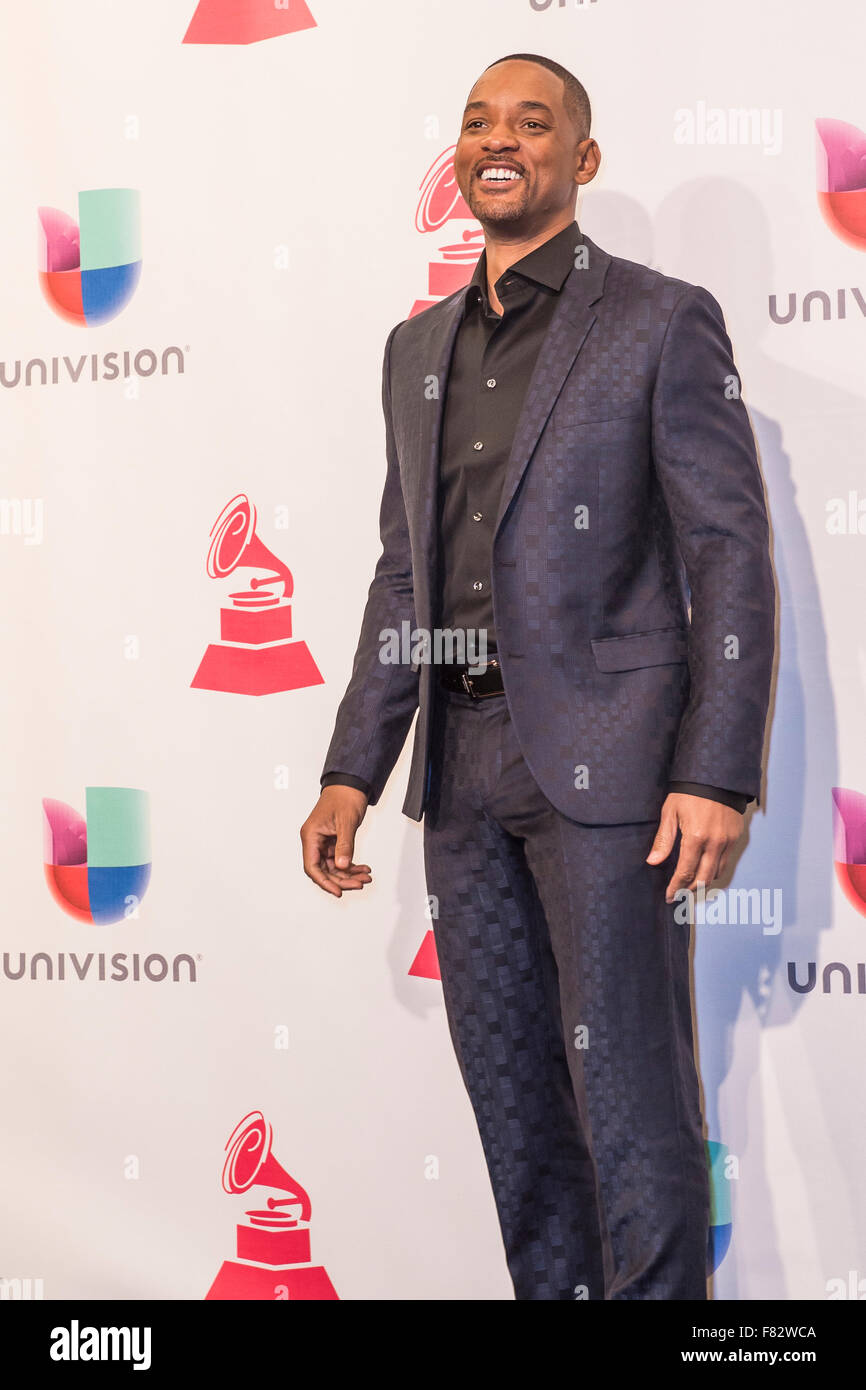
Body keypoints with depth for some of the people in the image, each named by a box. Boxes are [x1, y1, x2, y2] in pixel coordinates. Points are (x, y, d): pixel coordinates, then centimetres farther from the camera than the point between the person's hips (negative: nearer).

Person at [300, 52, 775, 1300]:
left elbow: (732, 555, -7)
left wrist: (716, 775, -15)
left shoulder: (660, 322, -2)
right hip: (463, 763, 6)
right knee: (509, 1090, 12)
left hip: (603, 753, -6)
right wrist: (352, 773, 11)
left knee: (626, 1091, -3)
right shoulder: (419, 349, 16)